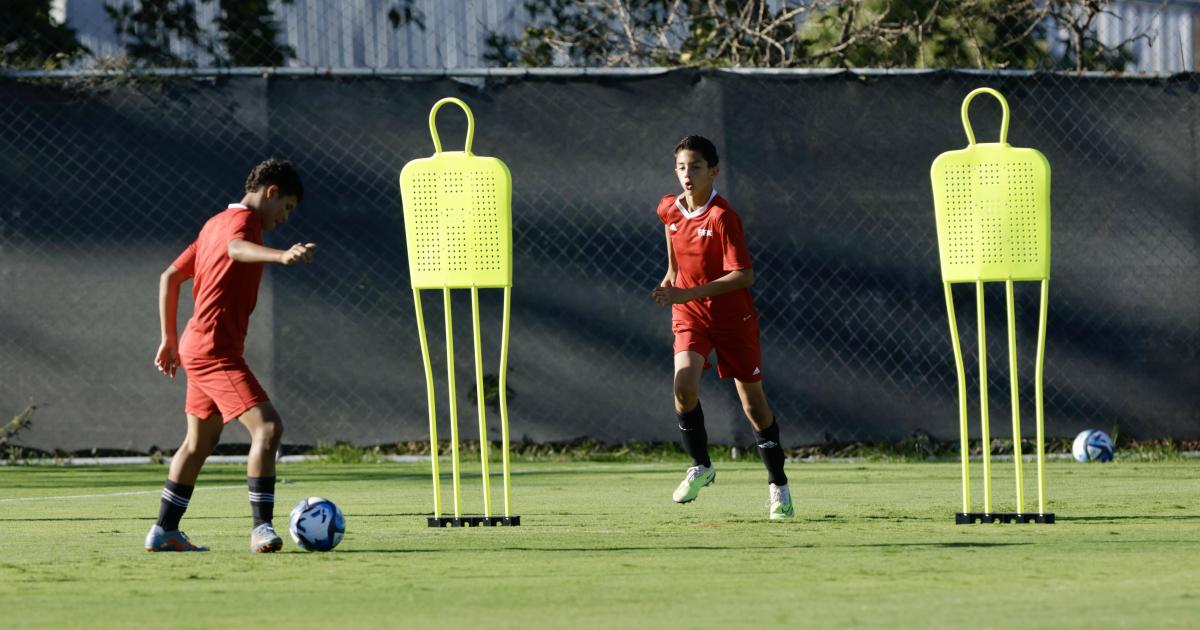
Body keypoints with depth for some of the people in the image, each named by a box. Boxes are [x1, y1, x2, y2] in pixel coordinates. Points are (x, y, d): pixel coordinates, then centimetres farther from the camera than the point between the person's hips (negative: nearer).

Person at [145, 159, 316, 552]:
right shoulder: (243, 219, -10)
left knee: (200, 442, 21)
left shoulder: (215, 223, 19)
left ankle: (164, 532, 28)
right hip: (216, 348, -11)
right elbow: (236, 248, -36)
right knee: (267, 427, -18)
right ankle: (261, 527, -24)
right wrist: (282, 256, -54)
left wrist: (170, 339, 26)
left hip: (197, 345, 11)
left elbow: (170, 277, 23)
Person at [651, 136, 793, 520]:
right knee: (684, 386, -21)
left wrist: (690, 293, -29)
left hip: (732, 315, -4)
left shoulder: (722, 216, -19)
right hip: (689, 315, 4)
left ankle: (777, 484, 20)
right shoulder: (669, 210, -1)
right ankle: (701, 466, -1)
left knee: (753, 403, 5)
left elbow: (743, 276, -24)